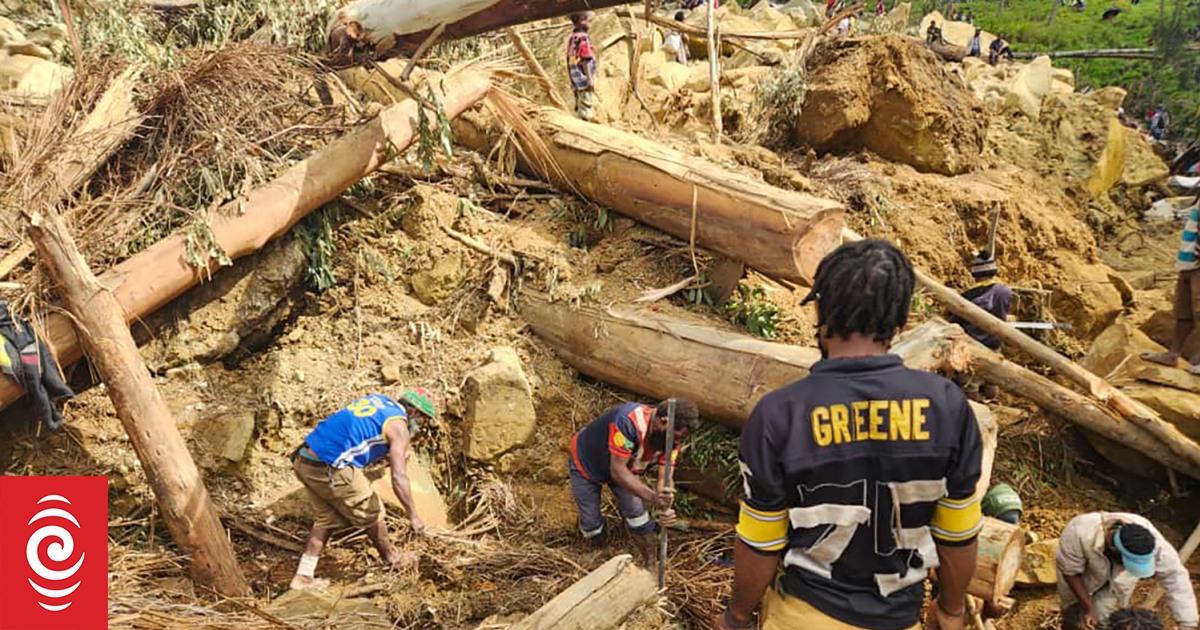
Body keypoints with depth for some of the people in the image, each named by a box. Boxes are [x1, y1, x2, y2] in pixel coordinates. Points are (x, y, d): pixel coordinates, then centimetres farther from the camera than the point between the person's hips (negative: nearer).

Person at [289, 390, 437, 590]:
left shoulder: (377, 400, 18)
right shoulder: (398, 426, -5)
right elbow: (398, 478, -11)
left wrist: (390, 455, 33)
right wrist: (413, 516, -3)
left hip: (303, 460, 8)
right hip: (330, 470, -8)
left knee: (327, 518, 22)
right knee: (372, 514, 13)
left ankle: (303, 577, 20)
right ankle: (392, 558, 32)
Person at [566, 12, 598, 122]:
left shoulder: (571, 37, 12)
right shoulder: (583, 37, -15)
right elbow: (585, 61, -19)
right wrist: (591, 80, -17)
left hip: (576, 81, 9)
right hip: (585, 81, -9)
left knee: (580, 108, 16)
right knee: (587, 108, -6)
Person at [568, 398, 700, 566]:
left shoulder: (671, 436, -23)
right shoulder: (628, 422, -44)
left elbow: (665, 478, -25)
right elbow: (617, 471, -43)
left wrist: (665, 508, -46)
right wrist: (653, 497, -55)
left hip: (624, 465, 5)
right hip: (586, 464, -5)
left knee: (637, 514, -7)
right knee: (592, 524, -3)